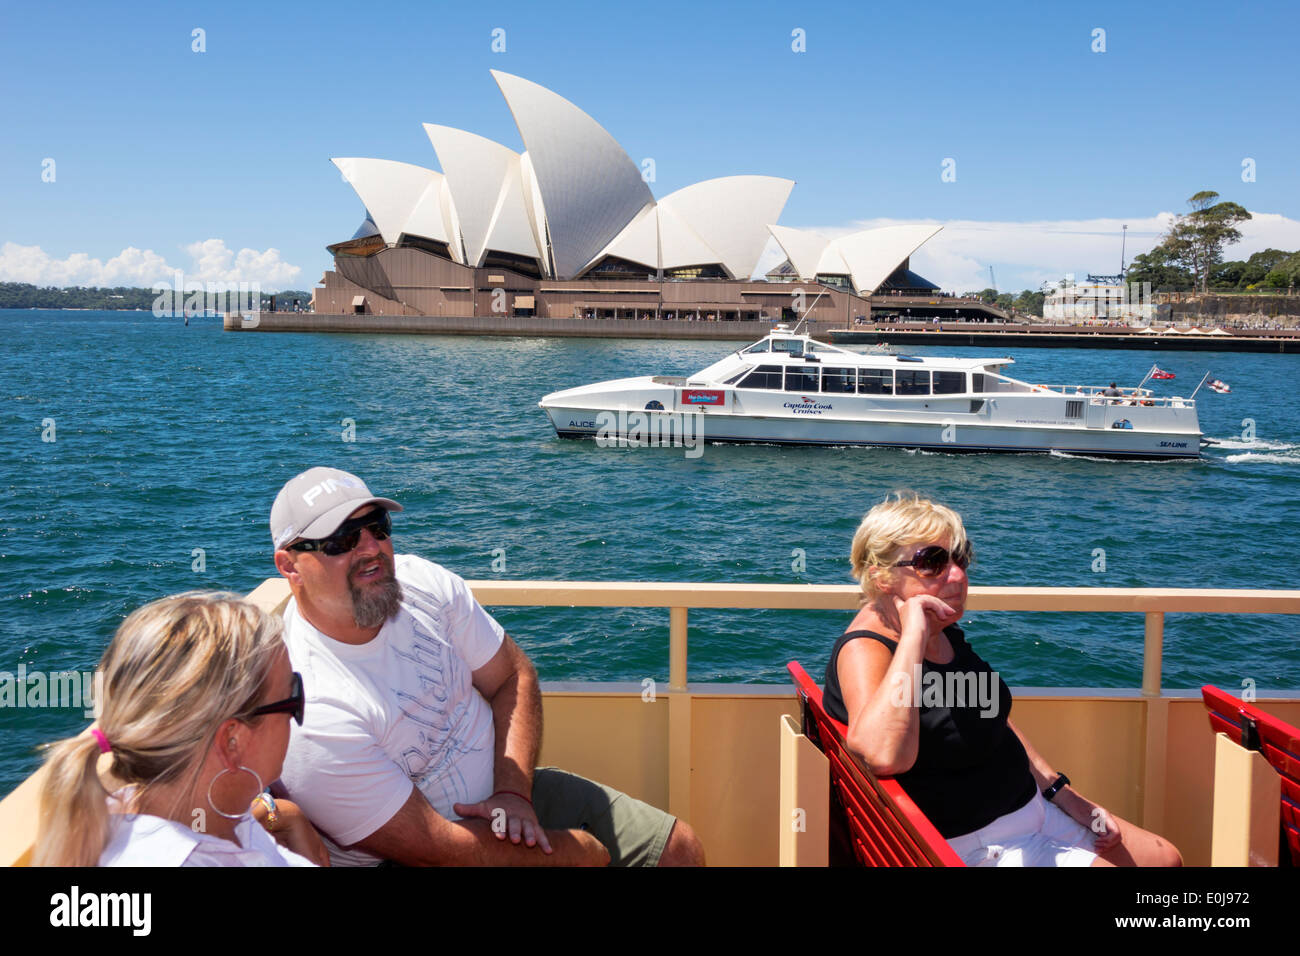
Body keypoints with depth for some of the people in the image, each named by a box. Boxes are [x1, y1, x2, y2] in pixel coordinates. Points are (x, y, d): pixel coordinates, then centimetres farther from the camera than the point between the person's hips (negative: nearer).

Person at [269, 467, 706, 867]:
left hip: (506, 797, 6)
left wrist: (514, 792, -10)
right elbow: (435, 849, -24)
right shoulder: (308, 716, -26)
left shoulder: (422, 583, -8)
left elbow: (513, 676, 4)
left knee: (680, 848, 3)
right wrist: (585, 852, -16)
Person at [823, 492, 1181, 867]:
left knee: (1165, 859, 15)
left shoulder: (944, 632, 3)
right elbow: (884, 757, -46)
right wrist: (913, 634, -38)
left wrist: (1066, 795, 13)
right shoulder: (864, 650, -25)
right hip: (972, 846, -9)